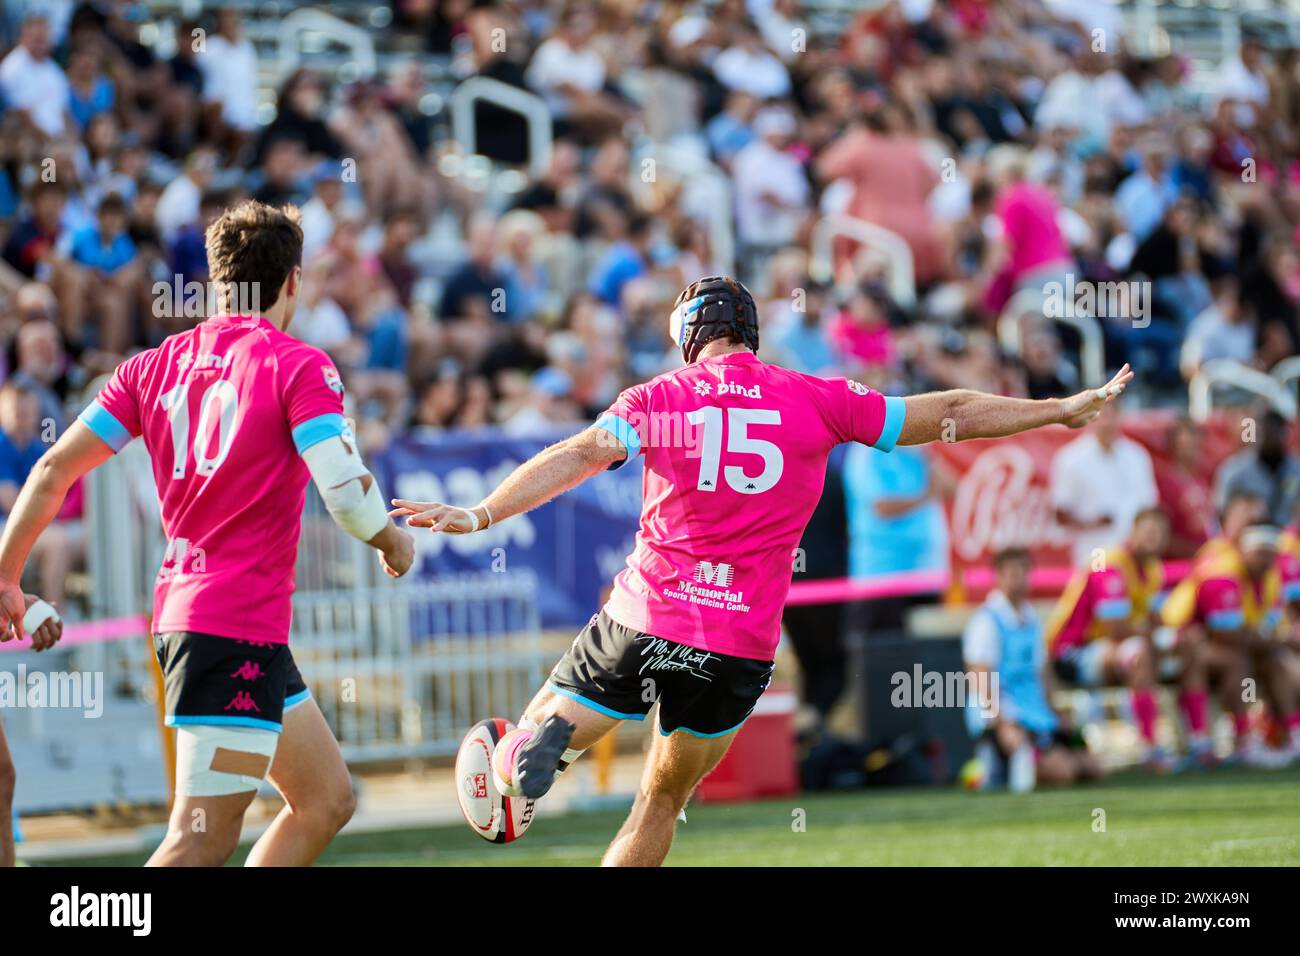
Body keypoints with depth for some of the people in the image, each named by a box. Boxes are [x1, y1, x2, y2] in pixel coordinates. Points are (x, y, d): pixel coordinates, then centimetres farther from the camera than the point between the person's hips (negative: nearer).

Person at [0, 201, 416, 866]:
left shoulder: (153, 366, 11)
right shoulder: (297, 366, -7)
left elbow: (54, 469, 8)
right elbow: (346, 491, -17)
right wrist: (393, 541, 3)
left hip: (180, 610, 8)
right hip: (237, 627, -8)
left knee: (327, 800, 17)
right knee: (203, 842, -12)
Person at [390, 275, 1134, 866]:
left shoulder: (658, 400, 1)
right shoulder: (817, 402, 4)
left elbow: (578, 456, -15)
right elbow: (949, 414, 9)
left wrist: (480, 515, -23)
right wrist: (1064, 411, 18)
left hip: (642, 621, -1)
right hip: (740, 646, 1)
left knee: (511, 766, 12)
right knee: (661, 804, 18)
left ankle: (543, 740, -24)